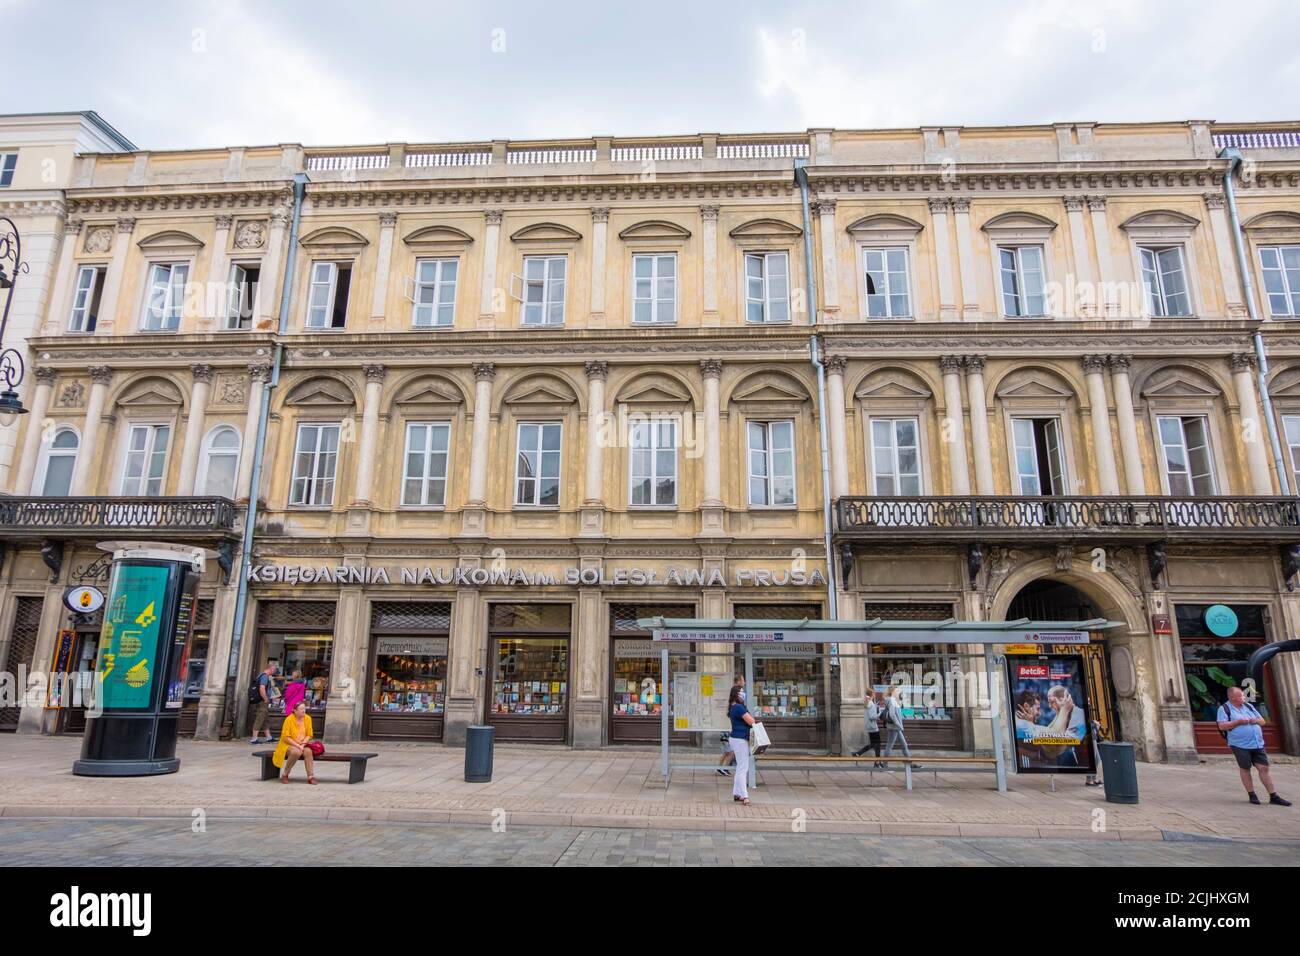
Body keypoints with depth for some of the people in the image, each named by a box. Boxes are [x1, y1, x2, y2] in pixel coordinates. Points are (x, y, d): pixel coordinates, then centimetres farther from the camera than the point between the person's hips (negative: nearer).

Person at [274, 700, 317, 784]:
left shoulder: (307, 718, -1)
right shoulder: (289, 719, -12)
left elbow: (309, 735, 5)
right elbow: (286, 737, -13)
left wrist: (303, 744, -13)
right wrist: (298, 746, -20)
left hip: (302, 745, 3)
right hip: (289, 745, -3)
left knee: (308, 751, -29)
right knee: (296, 752, -35)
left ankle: (310, 777, -25)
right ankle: (285, 775, -13)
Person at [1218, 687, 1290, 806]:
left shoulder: (1249, 706, 14)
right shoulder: (1224, 709, -5)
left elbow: (1262, 721, 19)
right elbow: (1222, 726, -14)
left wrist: (1256, 721, -4)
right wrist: (1238, 722, -18)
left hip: (1257, 744, 5)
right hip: (1240, 745, -5)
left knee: (1264, 768, 3)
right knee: (1245, 769, 3)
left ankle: (1274, 797, 8)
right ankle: (1251, 795, 14)